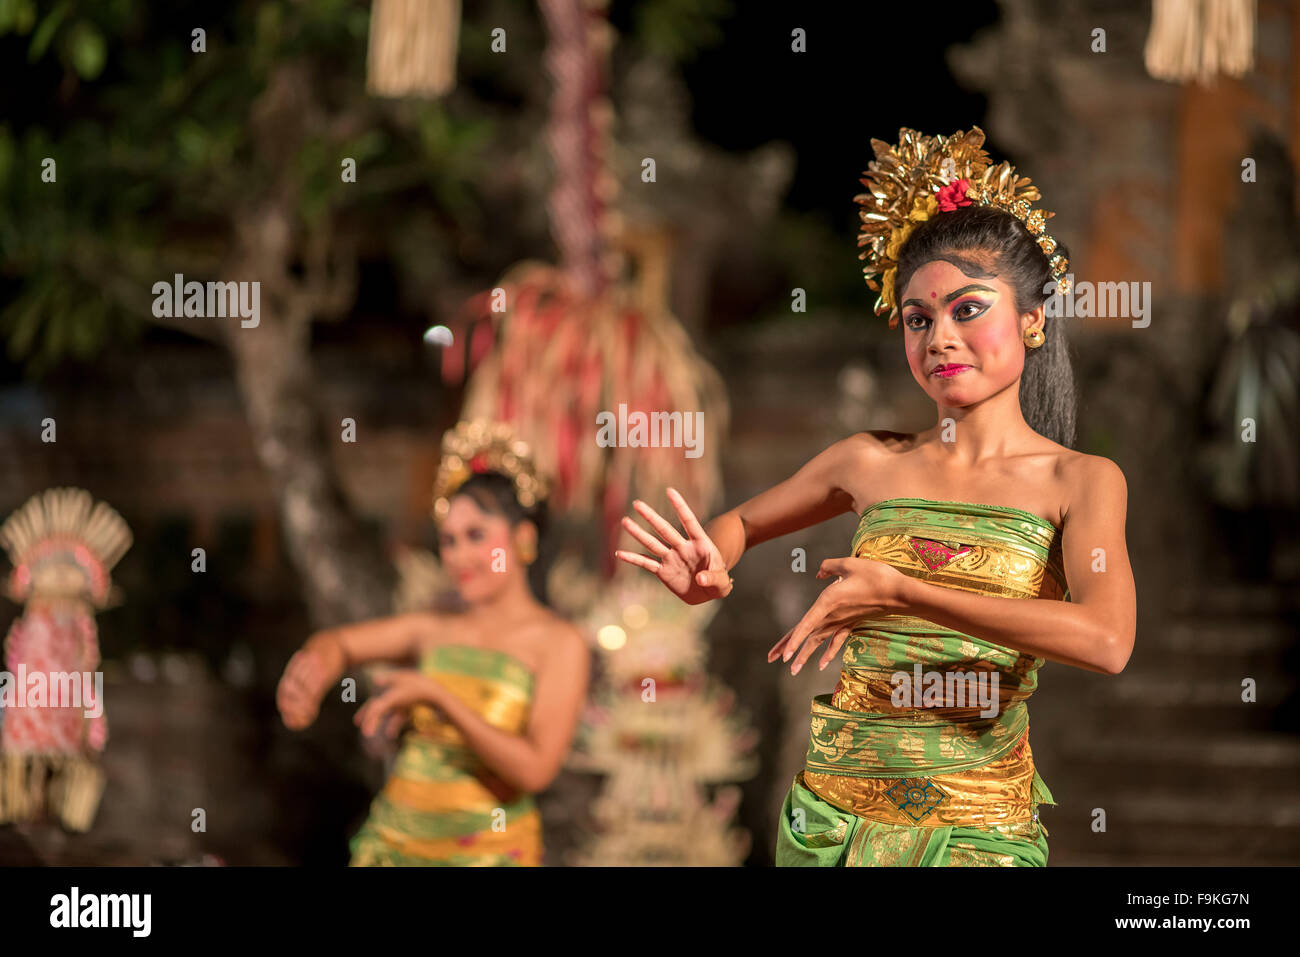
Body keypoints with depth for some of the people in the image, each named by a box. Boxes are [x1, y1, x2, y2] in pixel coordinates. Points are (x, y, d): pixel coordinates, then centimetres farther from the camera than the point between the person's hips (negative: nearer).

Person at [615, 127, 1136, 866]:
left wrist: (900, 594, -22)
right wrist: (710, 573, -3)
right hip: (834, 807, 3)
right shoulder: (872, 464, 4)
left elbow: (1107, 640, -23)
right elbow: (742, 522, 22)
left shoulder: (1079, 481, -5)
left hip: (981, 825, -2)